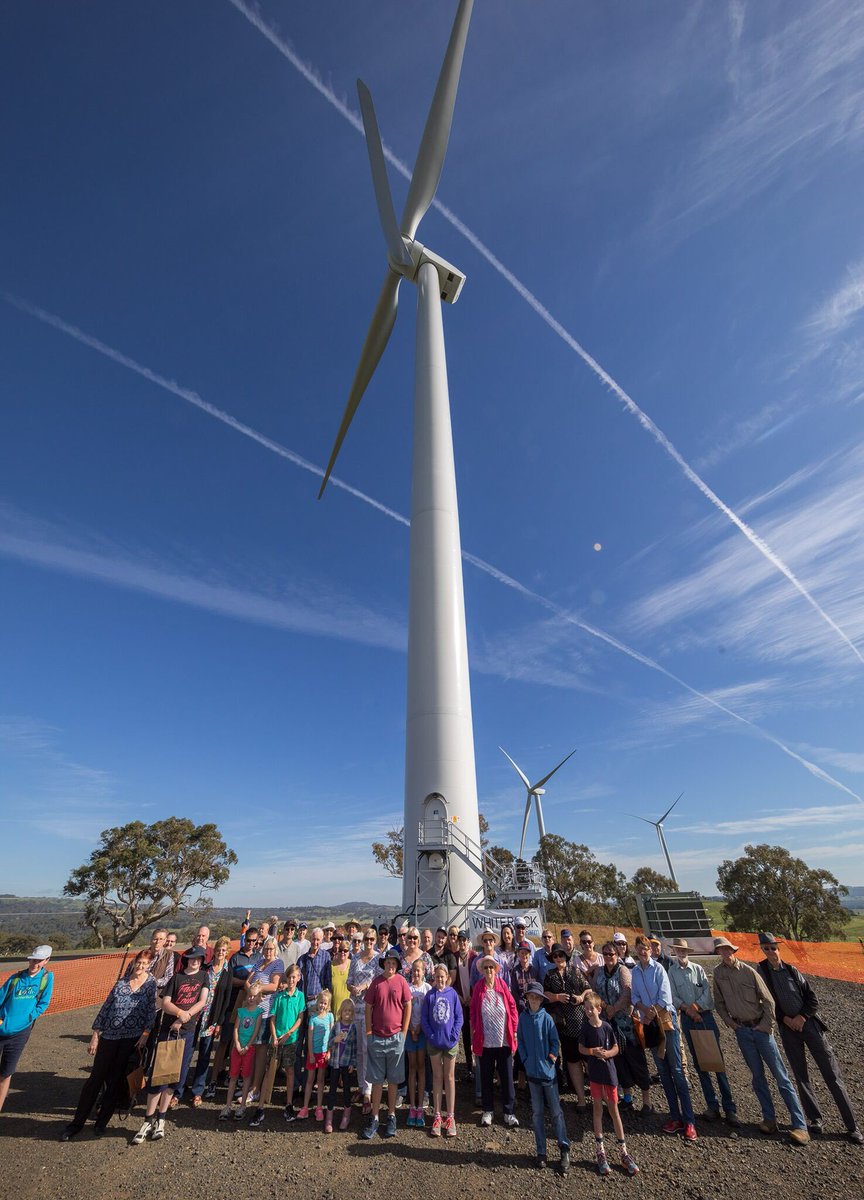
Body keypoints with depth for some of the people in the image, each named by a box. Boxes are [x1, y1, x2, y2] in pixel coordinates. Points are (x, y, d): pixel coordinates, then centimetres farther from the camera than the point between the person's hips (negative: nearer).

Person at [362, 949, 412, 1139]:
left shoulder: (401, 981, -8)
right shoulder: (376, 982, -5)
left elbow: (408, 1007, -3)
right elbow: (368, 1007, 1)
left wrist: (403, 1033, -4)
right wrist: (369, 1032, -1)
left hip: (396, 1037, 0)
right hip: (376, 1038, 1)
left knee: (393, 1080, 11)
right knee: (377, 1080, 9)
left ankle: (391, 1117, 27)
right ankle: (374, 1118, 23)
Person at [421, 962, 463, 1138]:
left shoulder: (453, 994, -7)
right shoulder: (429, 995, -6)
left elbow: (459, 1017, -3)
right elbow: (424, 1018, -2)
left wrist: (454, 1036, -12)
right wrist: (430, 1036, -11)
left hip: (450, 1041, 0)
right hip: (434, 1042, 0)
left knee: (449, 1077, 10)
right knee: (437, 1077, 11)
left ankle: (450, 1117, 22)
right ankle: (437, 1116, 23)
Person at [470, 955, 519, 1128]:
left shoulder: (503, 987, -7)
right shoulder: (478, 989, -7)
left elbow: (512, 1009, -2)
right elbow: (473, 1015, -1)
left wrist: (514, 1033, -1)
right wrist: (473, 1039, 0)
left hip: (504, 1041, 0)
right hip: (485, 1042, 0)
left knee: (507, 1077, 7)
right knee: (486, 1077, 13)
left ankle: (509, 1112, 23)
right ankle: (487, 1111, 31)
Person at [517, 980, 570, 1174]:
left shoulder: (546, 1018, -11)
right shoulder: (523, 1017, -5)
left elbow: (555, 1041, -5)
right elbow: (520, 1041, 3)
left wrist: (551, 1059, -11)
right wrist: (526, 1060, -3)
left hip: (548, 1071, -2)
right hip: (532, 1071, 2)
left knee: (556, 1112, 3)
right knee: (537, 1112, 12)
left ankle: (564, 1151, 18)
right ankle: (541, 1152, 26)